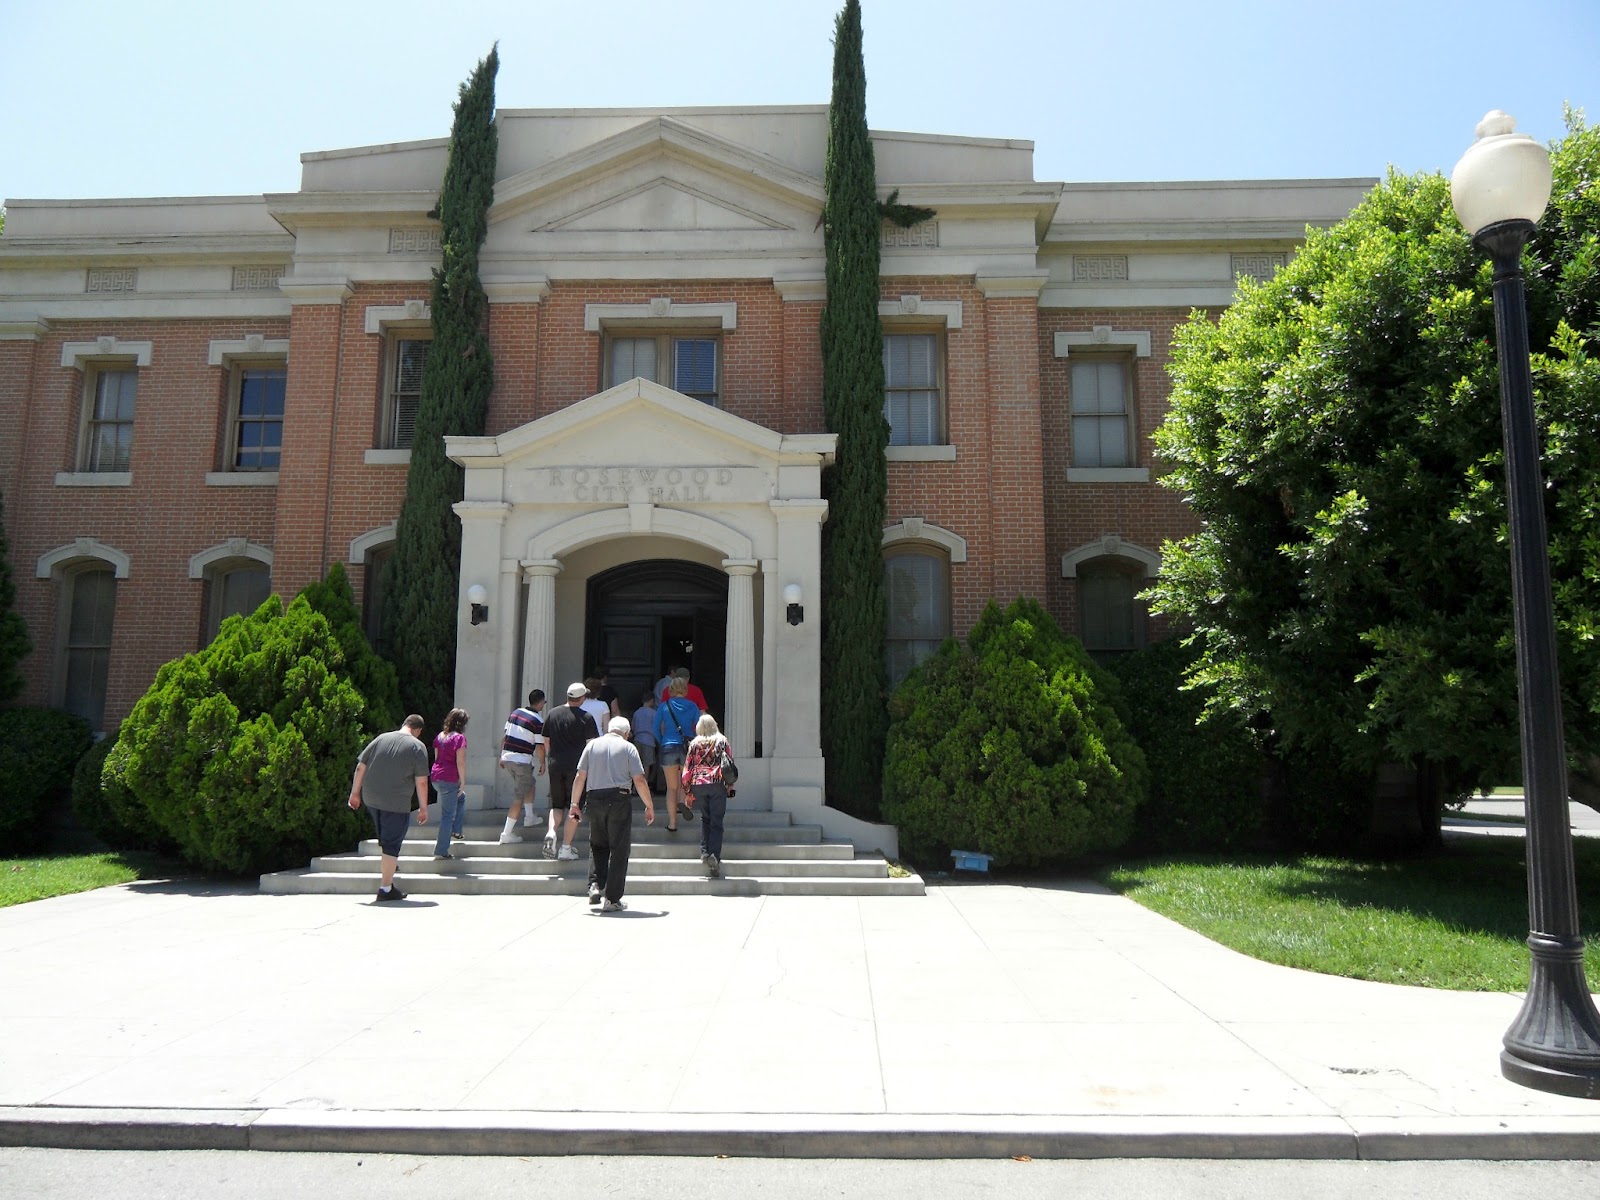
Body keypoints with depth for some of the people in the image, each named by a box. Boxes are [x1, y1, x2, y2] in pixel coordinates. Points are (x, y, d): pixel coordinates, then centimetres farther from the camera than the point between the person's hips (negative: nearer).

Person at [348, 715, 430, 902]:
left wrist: (355, 792, 15)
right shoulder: (417, 747, -5)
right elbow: (421, 782, -8)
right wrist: (423, 808, -1)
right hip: (397, 804, -5)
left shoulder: (381, 739, 8)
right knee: (392, 844, 2)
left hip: (370, 799, 5)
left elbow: (360, 767, 7)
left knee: (384, 836, 29)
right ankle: (386, 889, 5)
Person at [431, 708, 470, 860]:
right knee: (448, 815, -2)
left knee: (461, 798, 30)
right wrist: (463, 781, -8)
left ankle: (455, 831, 29)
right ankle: (441, 852, -1)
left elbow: (436, 757, 16)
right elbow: (460, 762, -16)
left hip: (435, 778, 8)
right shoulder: (459, 738, -11)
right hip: (449, 780, -8)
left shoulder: (440, 736, 11)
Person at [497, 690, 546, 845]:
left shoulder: (515, 712, 9)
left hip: (507, 758, 7)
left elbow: (504, 737, 13)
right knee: (518, 798, 0)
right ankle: (507, 833, -1)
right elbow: (540, 747, -11)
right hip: (522, 761, -7)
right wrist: (543, 764, 4)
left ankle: (529, 817, 33)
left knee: (529, 783, 27)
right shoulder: (538, 721, -11)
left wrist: (501, 756, 20)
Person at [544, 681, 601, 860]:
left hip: (555, 766, 4)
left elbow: (546, 742, 13)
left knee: (557, 804, 17)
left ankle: (551, 832, -9)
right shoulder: (585, 718, -7)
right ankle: (566, 849, 4)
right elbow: (591, 745, -7)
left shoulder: (552, 714, 7)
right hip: (577, 766, -4)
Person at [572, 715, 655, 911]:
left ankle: (595, 884, 2)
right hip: (620, 800, -3)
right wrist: (649, 806, 4)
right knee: (619, 849, 3)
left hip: (595, 799, 3)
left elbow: (580, 777, 7)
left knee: (597, 845, 19)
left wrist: (575, 803, 14)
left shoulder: (592, 745, 10)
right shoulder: (628, 747, 2)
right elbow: (639, 780, -3)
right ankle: (612, 899, 4)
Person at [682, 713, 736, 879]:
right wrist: (729, 788, 11)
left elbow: (687, 767, 8)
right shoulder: (722, 742, 6)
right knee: (716, 822, 1)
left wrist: (687, 791, 14)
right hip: (718, 784, -1)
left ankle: (704, 851, 7)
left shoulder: (695, 744, 8)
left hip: (698, 785, 1)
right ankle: (714, 856, -12)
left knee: (705, 818, 19)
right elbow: (730, 764, 4)